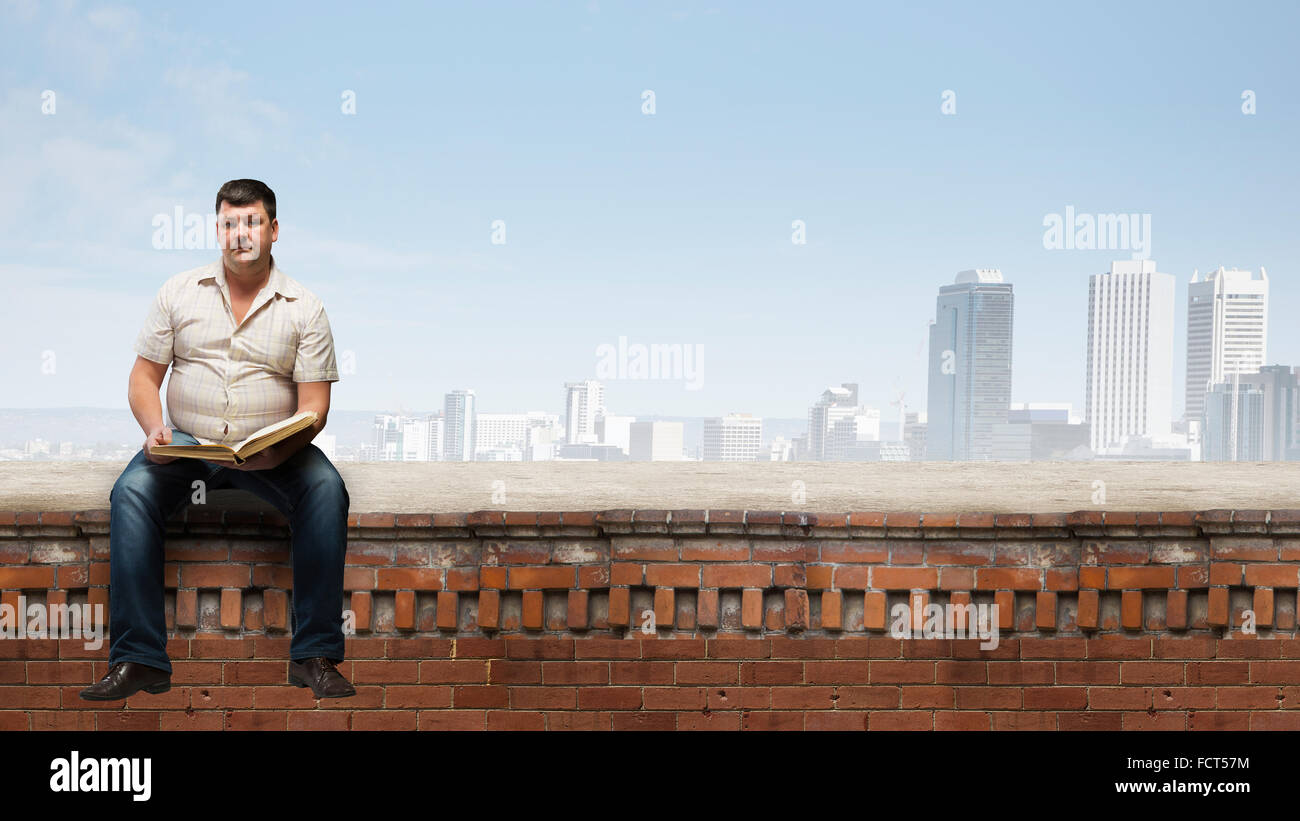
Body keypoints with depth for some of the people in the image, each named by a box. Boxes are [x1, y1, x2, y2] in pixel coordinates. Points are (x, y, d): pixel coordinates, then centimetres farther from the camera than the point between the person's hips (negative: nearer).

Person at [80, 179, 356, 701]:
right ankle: (139, 660, -25)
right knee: (131, 493, -28)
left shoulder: (303, 308, 2)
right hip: (186, 444, 1)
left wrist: (277, 451, -24)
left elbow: (314, 405, -4)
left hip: (274, 452, -1)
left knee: (326, 490, -30)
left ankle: (314, 655, -24)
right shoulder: (180, 292, 7)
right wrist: (155, 429, -15)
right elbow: (144, 375, 6)